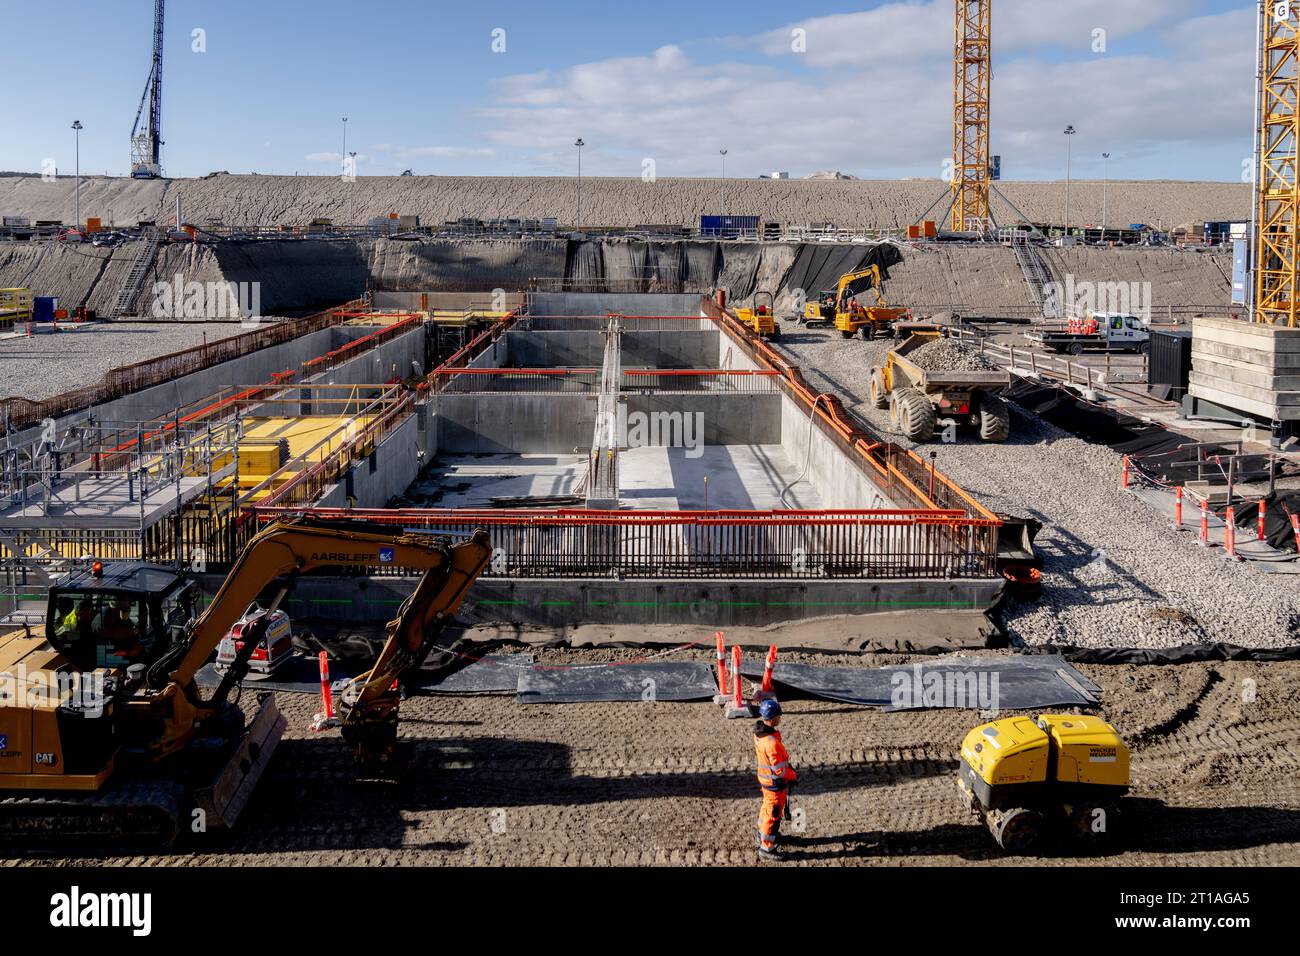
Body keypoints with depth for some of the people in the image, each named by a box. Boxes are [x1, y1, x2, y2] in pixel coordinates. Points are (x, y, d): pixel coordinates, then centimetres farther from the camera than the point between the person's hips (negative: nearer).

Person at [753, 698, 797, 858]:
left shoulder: (758, 731, -8)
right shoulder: (772, 743, -35)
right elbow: (780, 771, -28)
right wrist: (794, 776, -8)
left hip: (765, 777, 8)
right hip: (775, 783, -8)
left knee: (767, 806, 29)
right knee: (773, 814, 9)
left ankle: (763, 833, 49)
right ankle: (766, 847, 23)